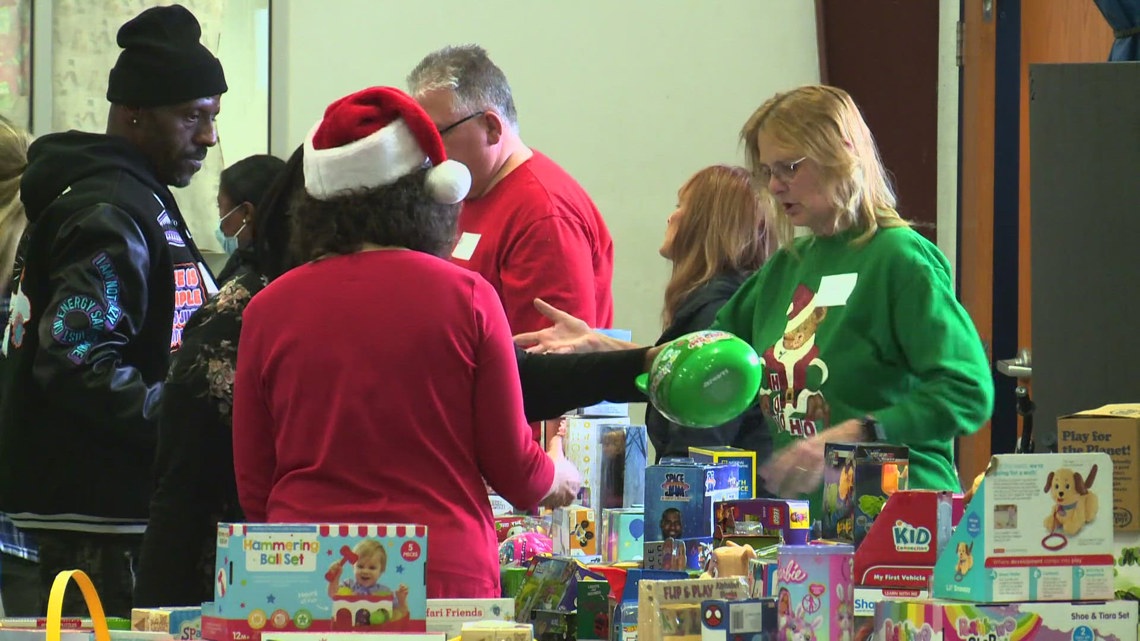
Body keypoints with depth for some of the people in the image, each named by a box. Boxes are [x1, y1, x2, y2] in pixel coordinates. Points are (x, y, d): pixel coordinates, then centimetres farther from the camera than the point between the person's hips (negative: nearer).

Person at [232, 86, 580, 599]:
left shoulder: (269, 309, 3)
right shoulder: (466, 297, -2)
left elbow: (253, 487, 9)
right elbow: (513, 467, 4)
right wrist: (557, 480, 27)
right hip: (442, 571, -2)